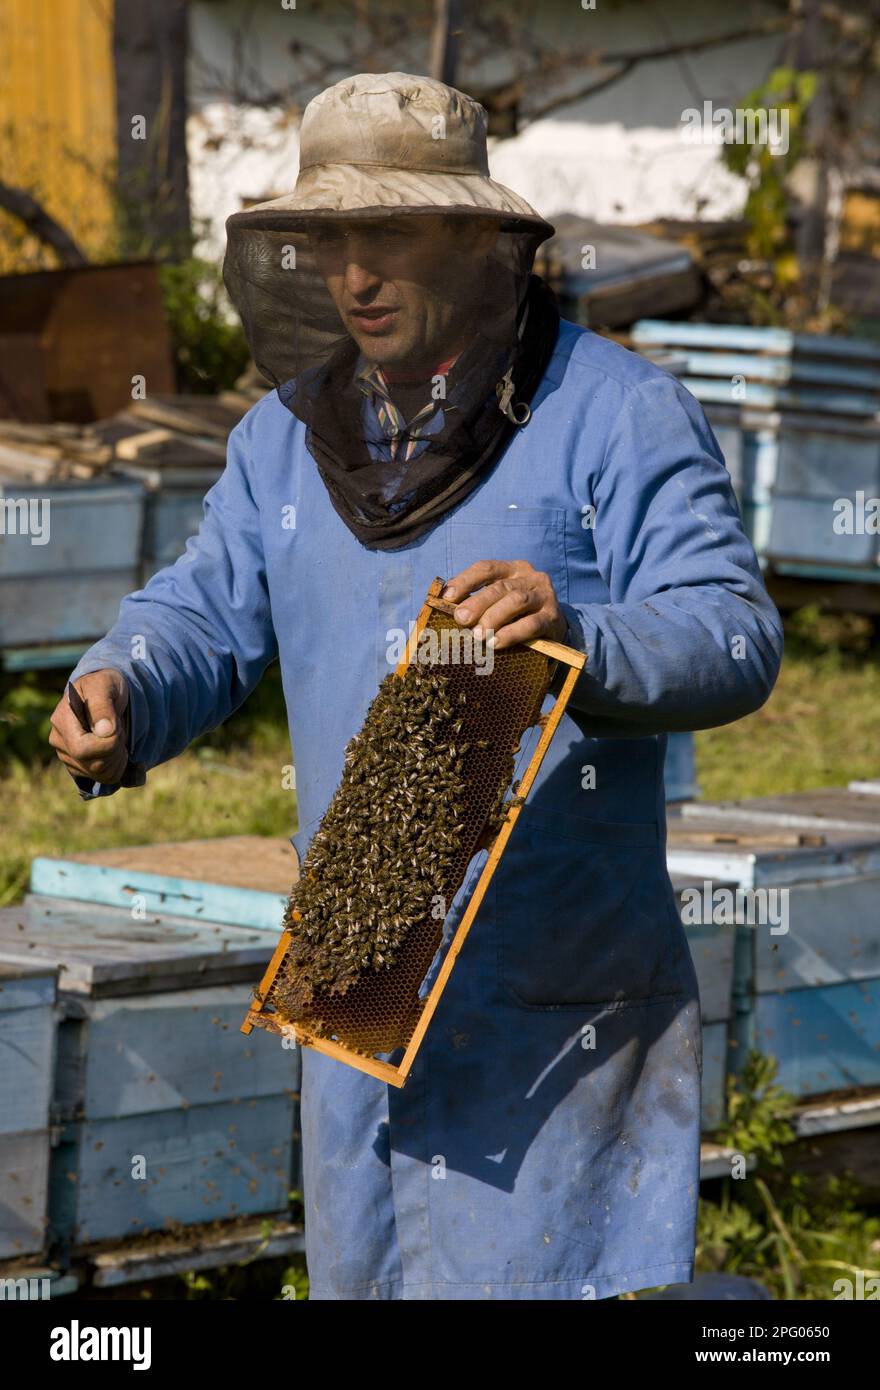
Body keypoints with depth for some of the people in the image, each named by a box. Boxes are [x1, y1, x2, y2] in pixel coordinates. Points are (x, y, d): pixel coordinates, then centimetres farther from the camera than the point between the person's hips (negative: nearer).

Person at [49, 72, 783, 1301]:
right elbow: (206, 613, 11)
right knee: (367, 1260, 14)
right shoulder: (289, 431, 10)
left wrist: (576, 636, -36)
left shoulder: (617, 415, -9)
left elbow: (736, 638, -16)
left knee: (537, 1268, -5)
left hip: (557, 980, -6)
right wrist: (119, 696, -12)